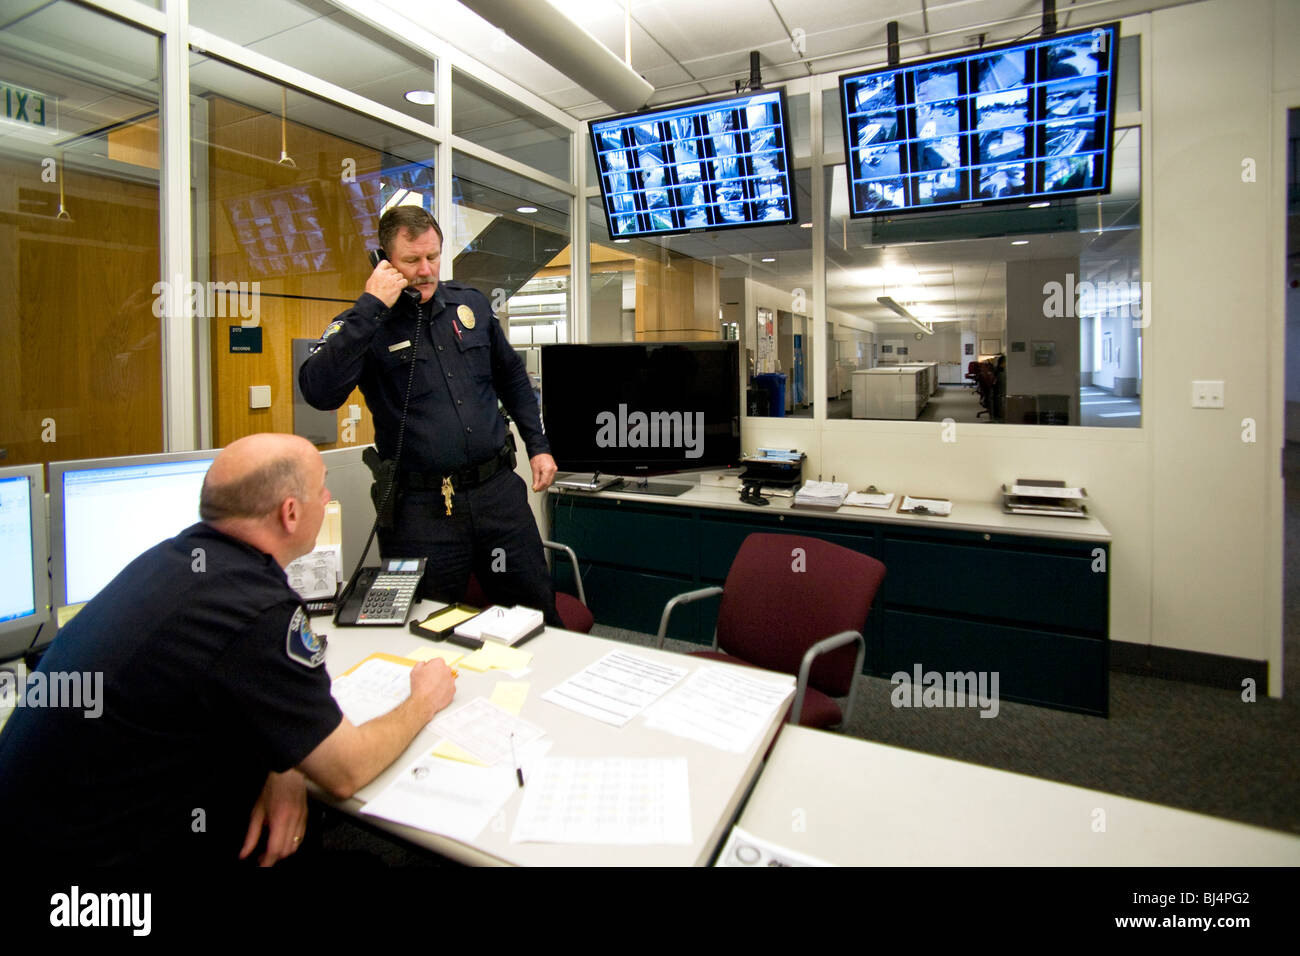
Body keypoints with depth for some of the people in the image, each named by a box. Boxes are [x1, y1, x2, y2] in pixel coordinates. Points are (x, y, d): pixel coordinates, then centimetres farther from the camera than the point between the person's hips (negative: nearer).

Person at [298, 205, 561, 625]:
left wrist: (538, 445, 15)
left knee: (538, 615, 12)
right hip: (420, 507, -3)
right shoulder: (363, 324, -3)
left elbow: (512, 377, 21)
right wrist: (371, 306, -20)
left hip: (498, 491, 3)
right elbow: (320, 392, -21)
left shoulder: (471, 304, 10)